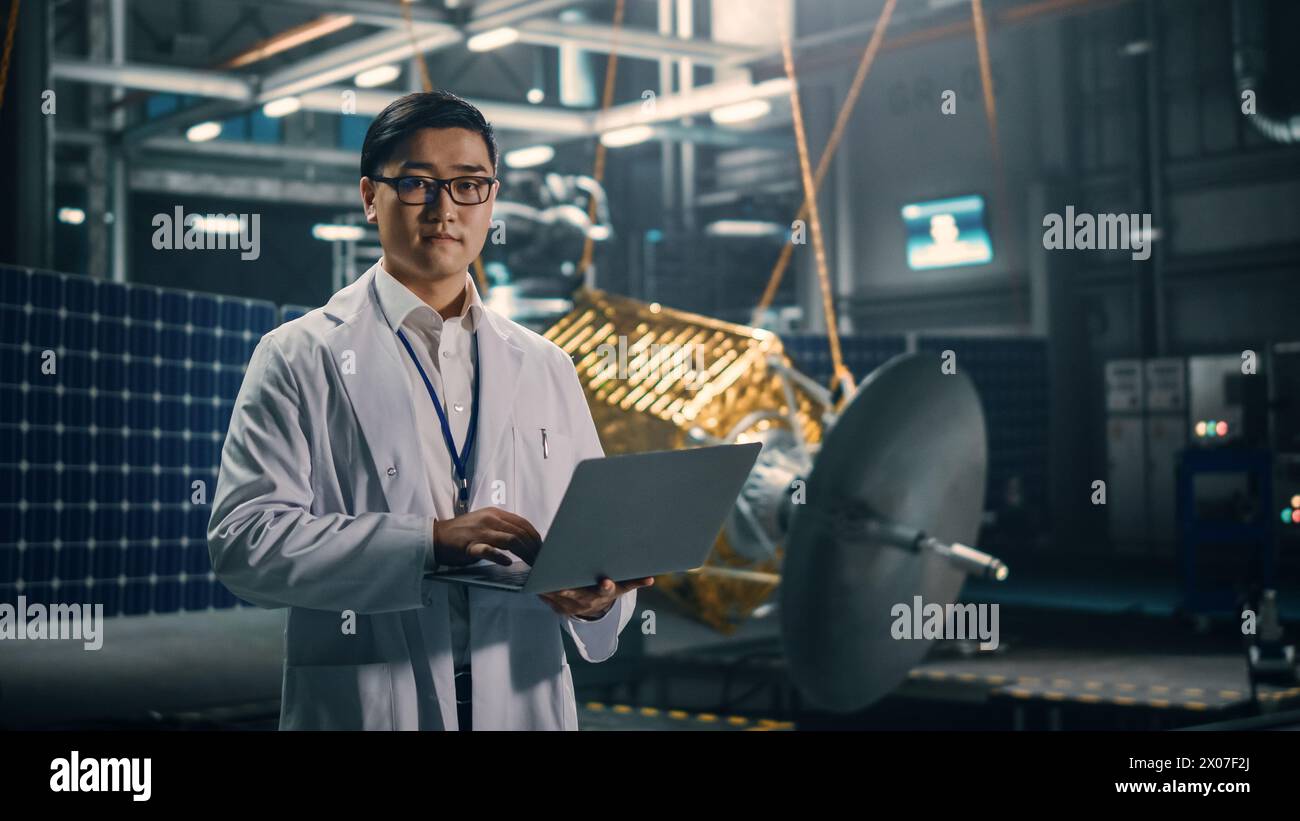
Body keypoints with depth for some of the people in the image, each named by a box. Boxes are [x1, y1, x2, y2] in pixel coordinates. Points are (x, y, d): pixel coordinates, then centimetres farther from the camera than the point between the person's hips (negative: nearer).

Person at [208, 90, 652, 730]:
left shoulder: (546, 368, 11)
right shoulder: (299, 359, -2)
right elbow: (243, 540, -12)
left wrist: (599, 594, -13)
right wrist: (430, 542, -22)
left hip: (523, 702, 4)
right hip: (366, 704, -3)